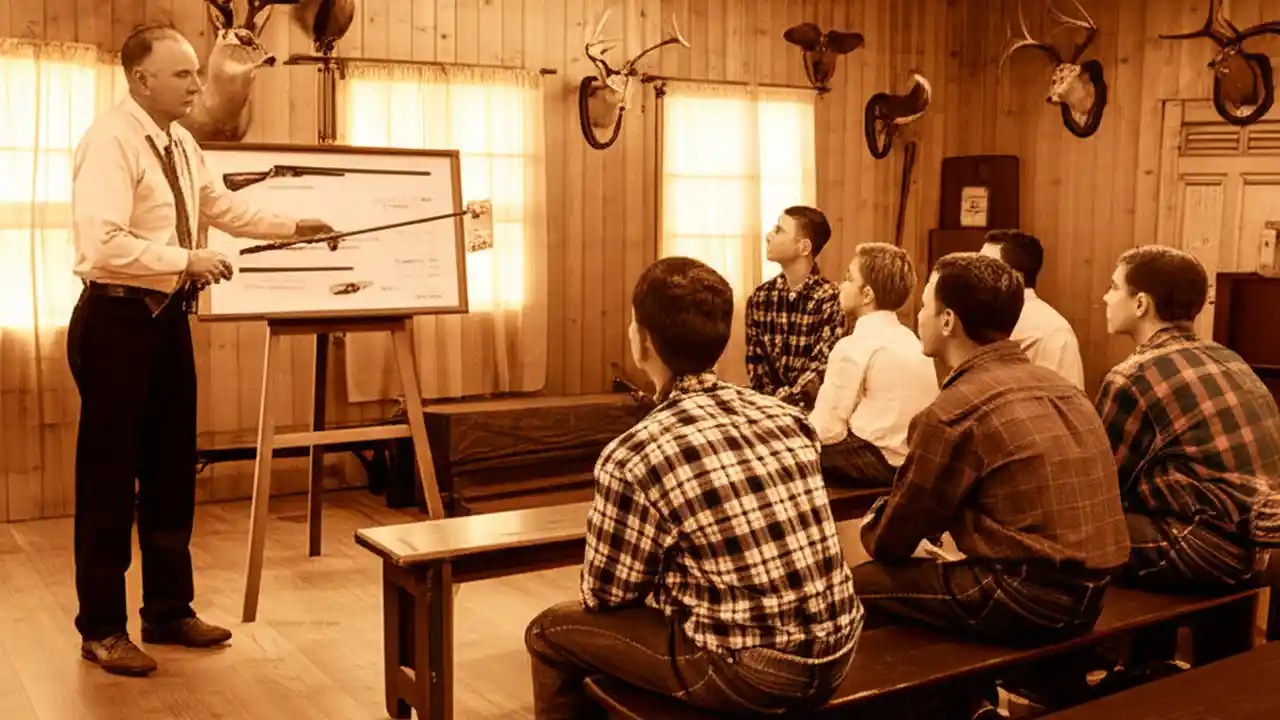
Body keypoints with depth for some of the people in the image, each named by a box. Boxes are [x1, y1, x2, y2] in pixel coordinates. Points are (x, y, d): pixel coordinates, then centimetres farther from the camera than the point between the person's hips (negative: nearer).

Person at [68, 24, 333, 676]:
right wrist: (188, 260, -22)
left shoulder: (179, 143, 10)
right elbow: (103, 245, -27)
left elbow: (223, 206, 22)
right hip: (117, 320, -9)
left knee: (171, 472, 14)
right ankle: (101, 629, 15)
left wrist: (292, 227, 18)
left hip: (166, 316, 9)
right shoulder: (111, 141, -18)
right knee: (109, 477, 1)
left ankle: (169, 612, 27)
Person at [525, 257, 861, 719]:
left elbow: (604, 595, -3)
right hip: (836, 653, 7)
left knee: (551, 632, 12)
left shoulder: (634, 455, -14)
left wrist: (659, 577, 18)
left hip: (750, 674, -6)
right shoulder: (788, 418, 3)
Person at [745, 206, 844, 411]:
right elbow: (755, 362, 5)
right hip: (771, 402, 3)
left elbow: (822, 368, -11)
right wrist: (774, 401, -10)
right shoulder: (760, 297, 6)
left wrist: (780, 403, -17)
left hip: (813, 405, -3)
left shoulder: (831, 297, -7)